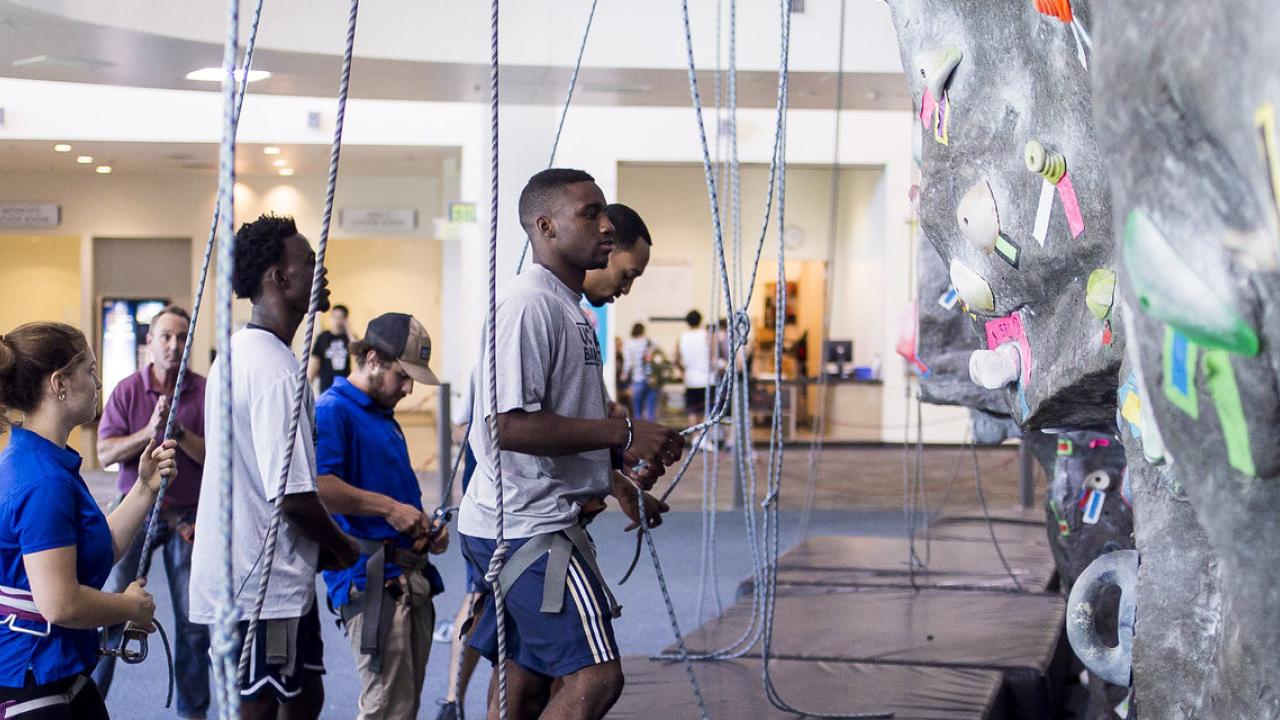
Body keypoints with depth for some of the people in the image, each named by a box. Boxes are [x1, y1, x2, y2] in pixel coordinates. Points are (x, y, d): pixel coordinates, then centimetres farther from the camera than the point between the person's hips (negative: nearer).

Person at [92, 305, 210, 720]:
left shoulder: (204, 392, -2)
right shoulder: (127, 391, 1)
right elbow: (105, 453, -6)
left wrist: (179, 432, -20)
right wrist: (149, 432, -18)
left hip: (188, 517, 0)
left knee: (193, 620, 6)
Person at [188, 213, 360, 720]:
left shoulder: (235, 352, 12)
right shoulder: (276, 370, -21)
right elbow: (292, 494, -23)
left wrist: (322, 545, 16)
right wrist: (342, 547, -5)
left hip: (235, 570, 10)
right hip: (265, 583, -10)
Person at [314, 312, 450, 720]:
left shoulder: (385, 418, 22)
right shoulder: (333, 410, -9)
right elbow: (318, 486, -25)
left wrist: (426, 530, 13)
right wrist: (389, 508, -19)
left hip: (412, 577, 10)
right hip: (372, 580, -10)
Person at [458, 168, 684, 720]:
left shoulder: (566, 307, 18)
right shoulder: (530, 303, -16)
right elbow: (510, 424, -25)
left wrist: (619, 467, 11)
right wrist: (623, 433, -21)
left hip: (534, 524, 11)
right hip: (527, 528, -11)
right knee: (595, 675, -13)